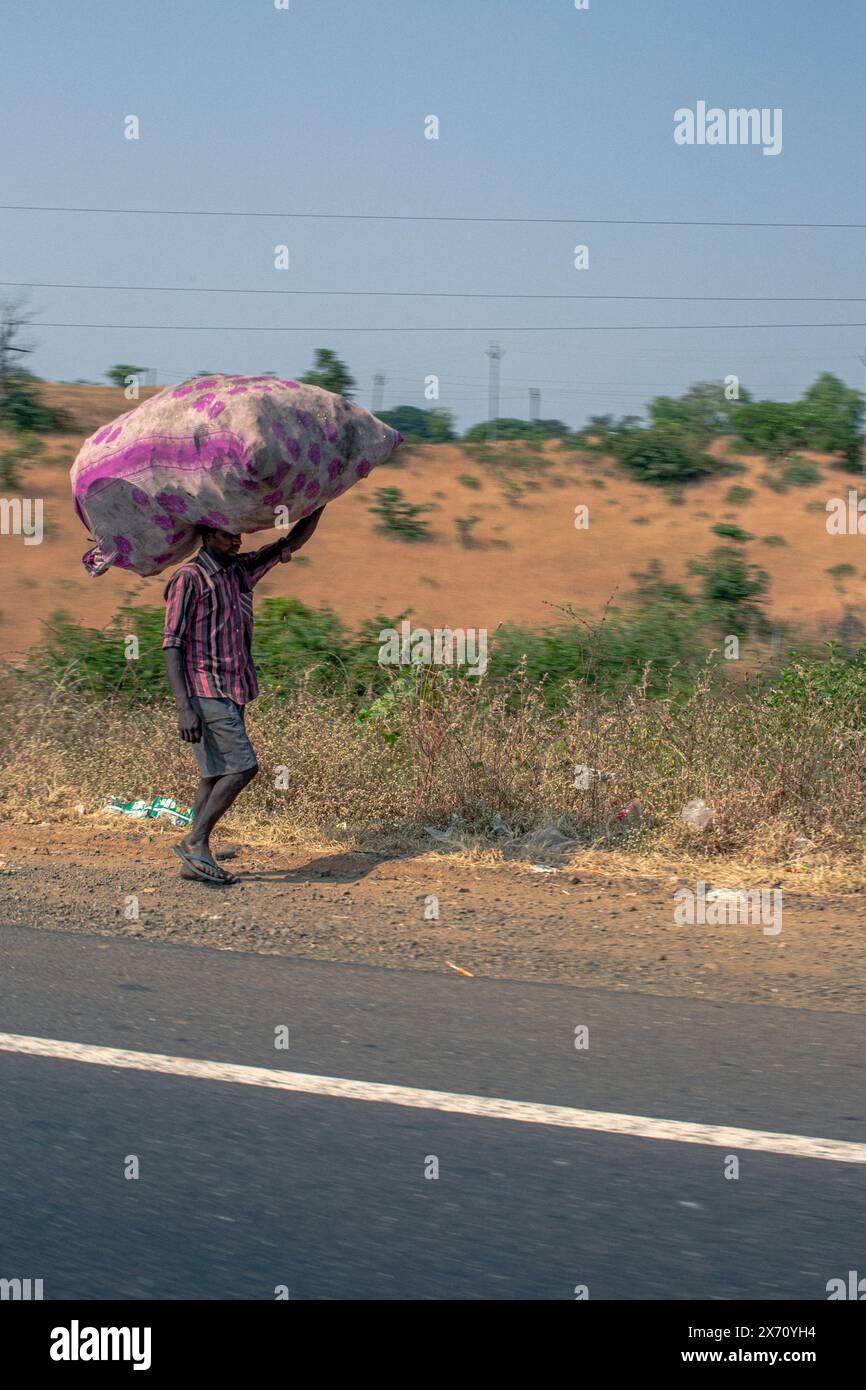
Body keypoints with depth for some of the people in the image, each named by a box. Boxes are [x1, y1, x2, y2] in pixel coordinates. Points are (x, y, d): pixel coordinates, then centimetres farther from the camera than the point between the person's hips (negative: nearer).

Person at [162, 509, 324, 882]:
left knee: (215, 774, 6)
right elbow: (171, 645, -14)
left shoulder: (240, 571, 13)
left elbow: (291, 543, 22)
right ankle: (195, 841, -7)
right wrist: (183, 708, -21)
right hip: (205, 693, -8)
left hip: (232, 693, 8)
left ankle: (195, 858, 9)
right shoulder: (188, 578, -10)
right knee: (242, 767, -14)